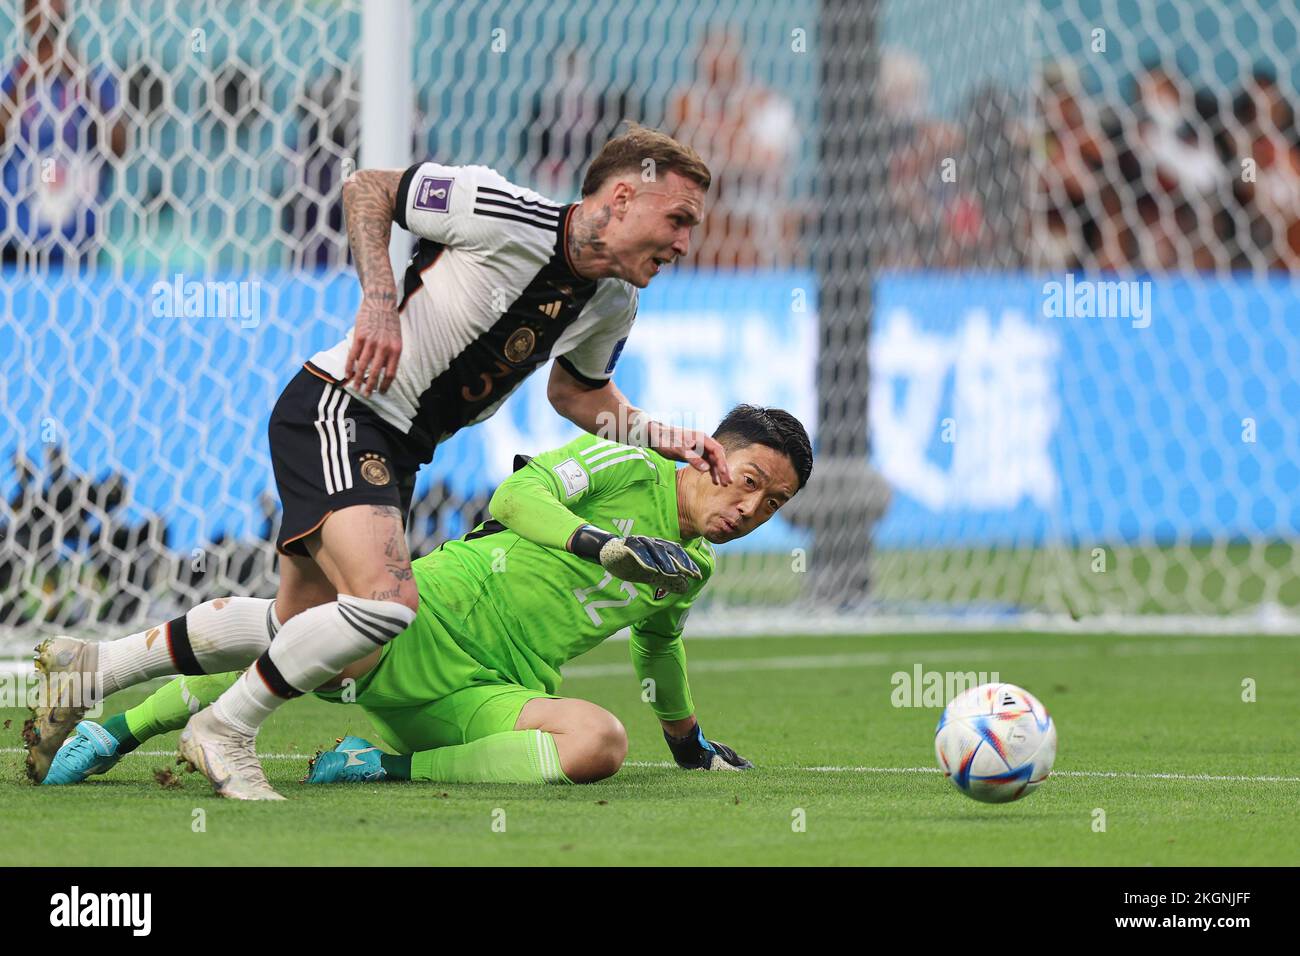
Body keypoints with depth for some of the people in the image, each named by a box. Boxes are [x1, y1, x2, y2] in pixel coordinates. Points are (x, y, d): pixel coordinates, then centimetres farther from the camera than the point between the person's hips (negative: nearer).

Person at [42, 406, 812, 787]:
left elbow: (659, 645, 39)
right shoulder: (631, 467, 0)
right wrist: (601, 540, -25)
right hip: (439, 615, -5)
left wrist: (688, 739, 48)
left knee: (601, 744, -25)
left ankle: (394, 766, -15)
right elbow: (519, 496, -12)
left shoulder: (691, 573, 19)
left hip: (490, 696, 5)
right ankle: (118, 733, -7)